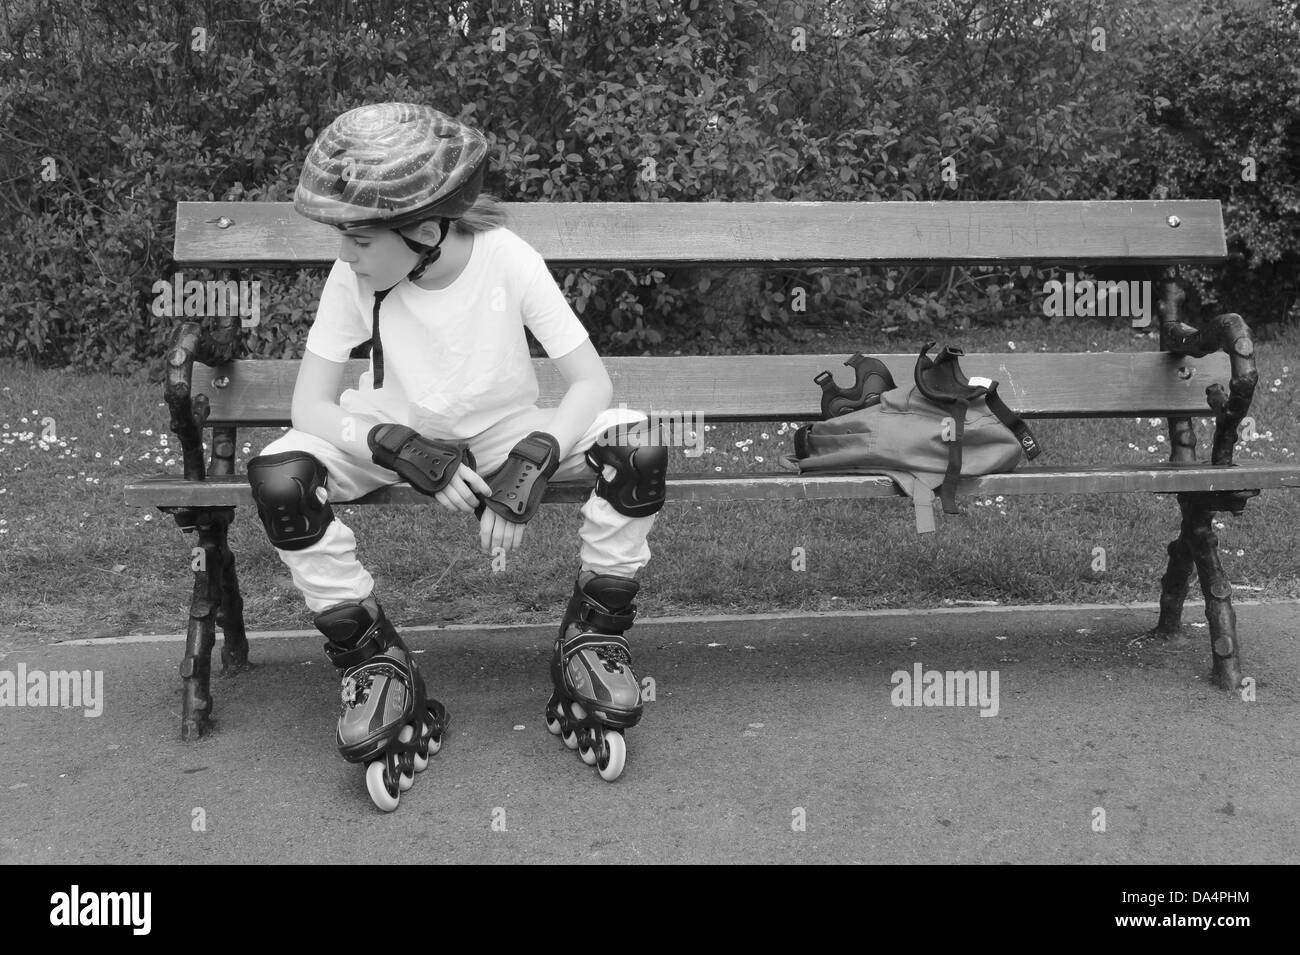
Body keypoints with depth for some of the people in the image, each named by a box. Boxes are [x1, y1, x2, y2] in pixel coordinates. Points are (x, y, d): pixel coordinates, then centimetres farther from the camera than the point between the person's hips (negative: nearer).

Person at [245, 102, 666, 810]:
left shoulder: (508, 260, -23)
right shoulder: (354, 277, -19)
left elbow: (591, 383, -23)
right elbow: (310, 403, -18)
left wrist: (535, 457, -41)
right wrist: (401, 449, -35)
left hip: (507, 432, -1)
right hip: (400, 438, 1)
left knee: (638, 448, -28)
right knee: (277, 477, -28)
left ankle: (589, 644, -7)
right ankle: (376, 666, -9)